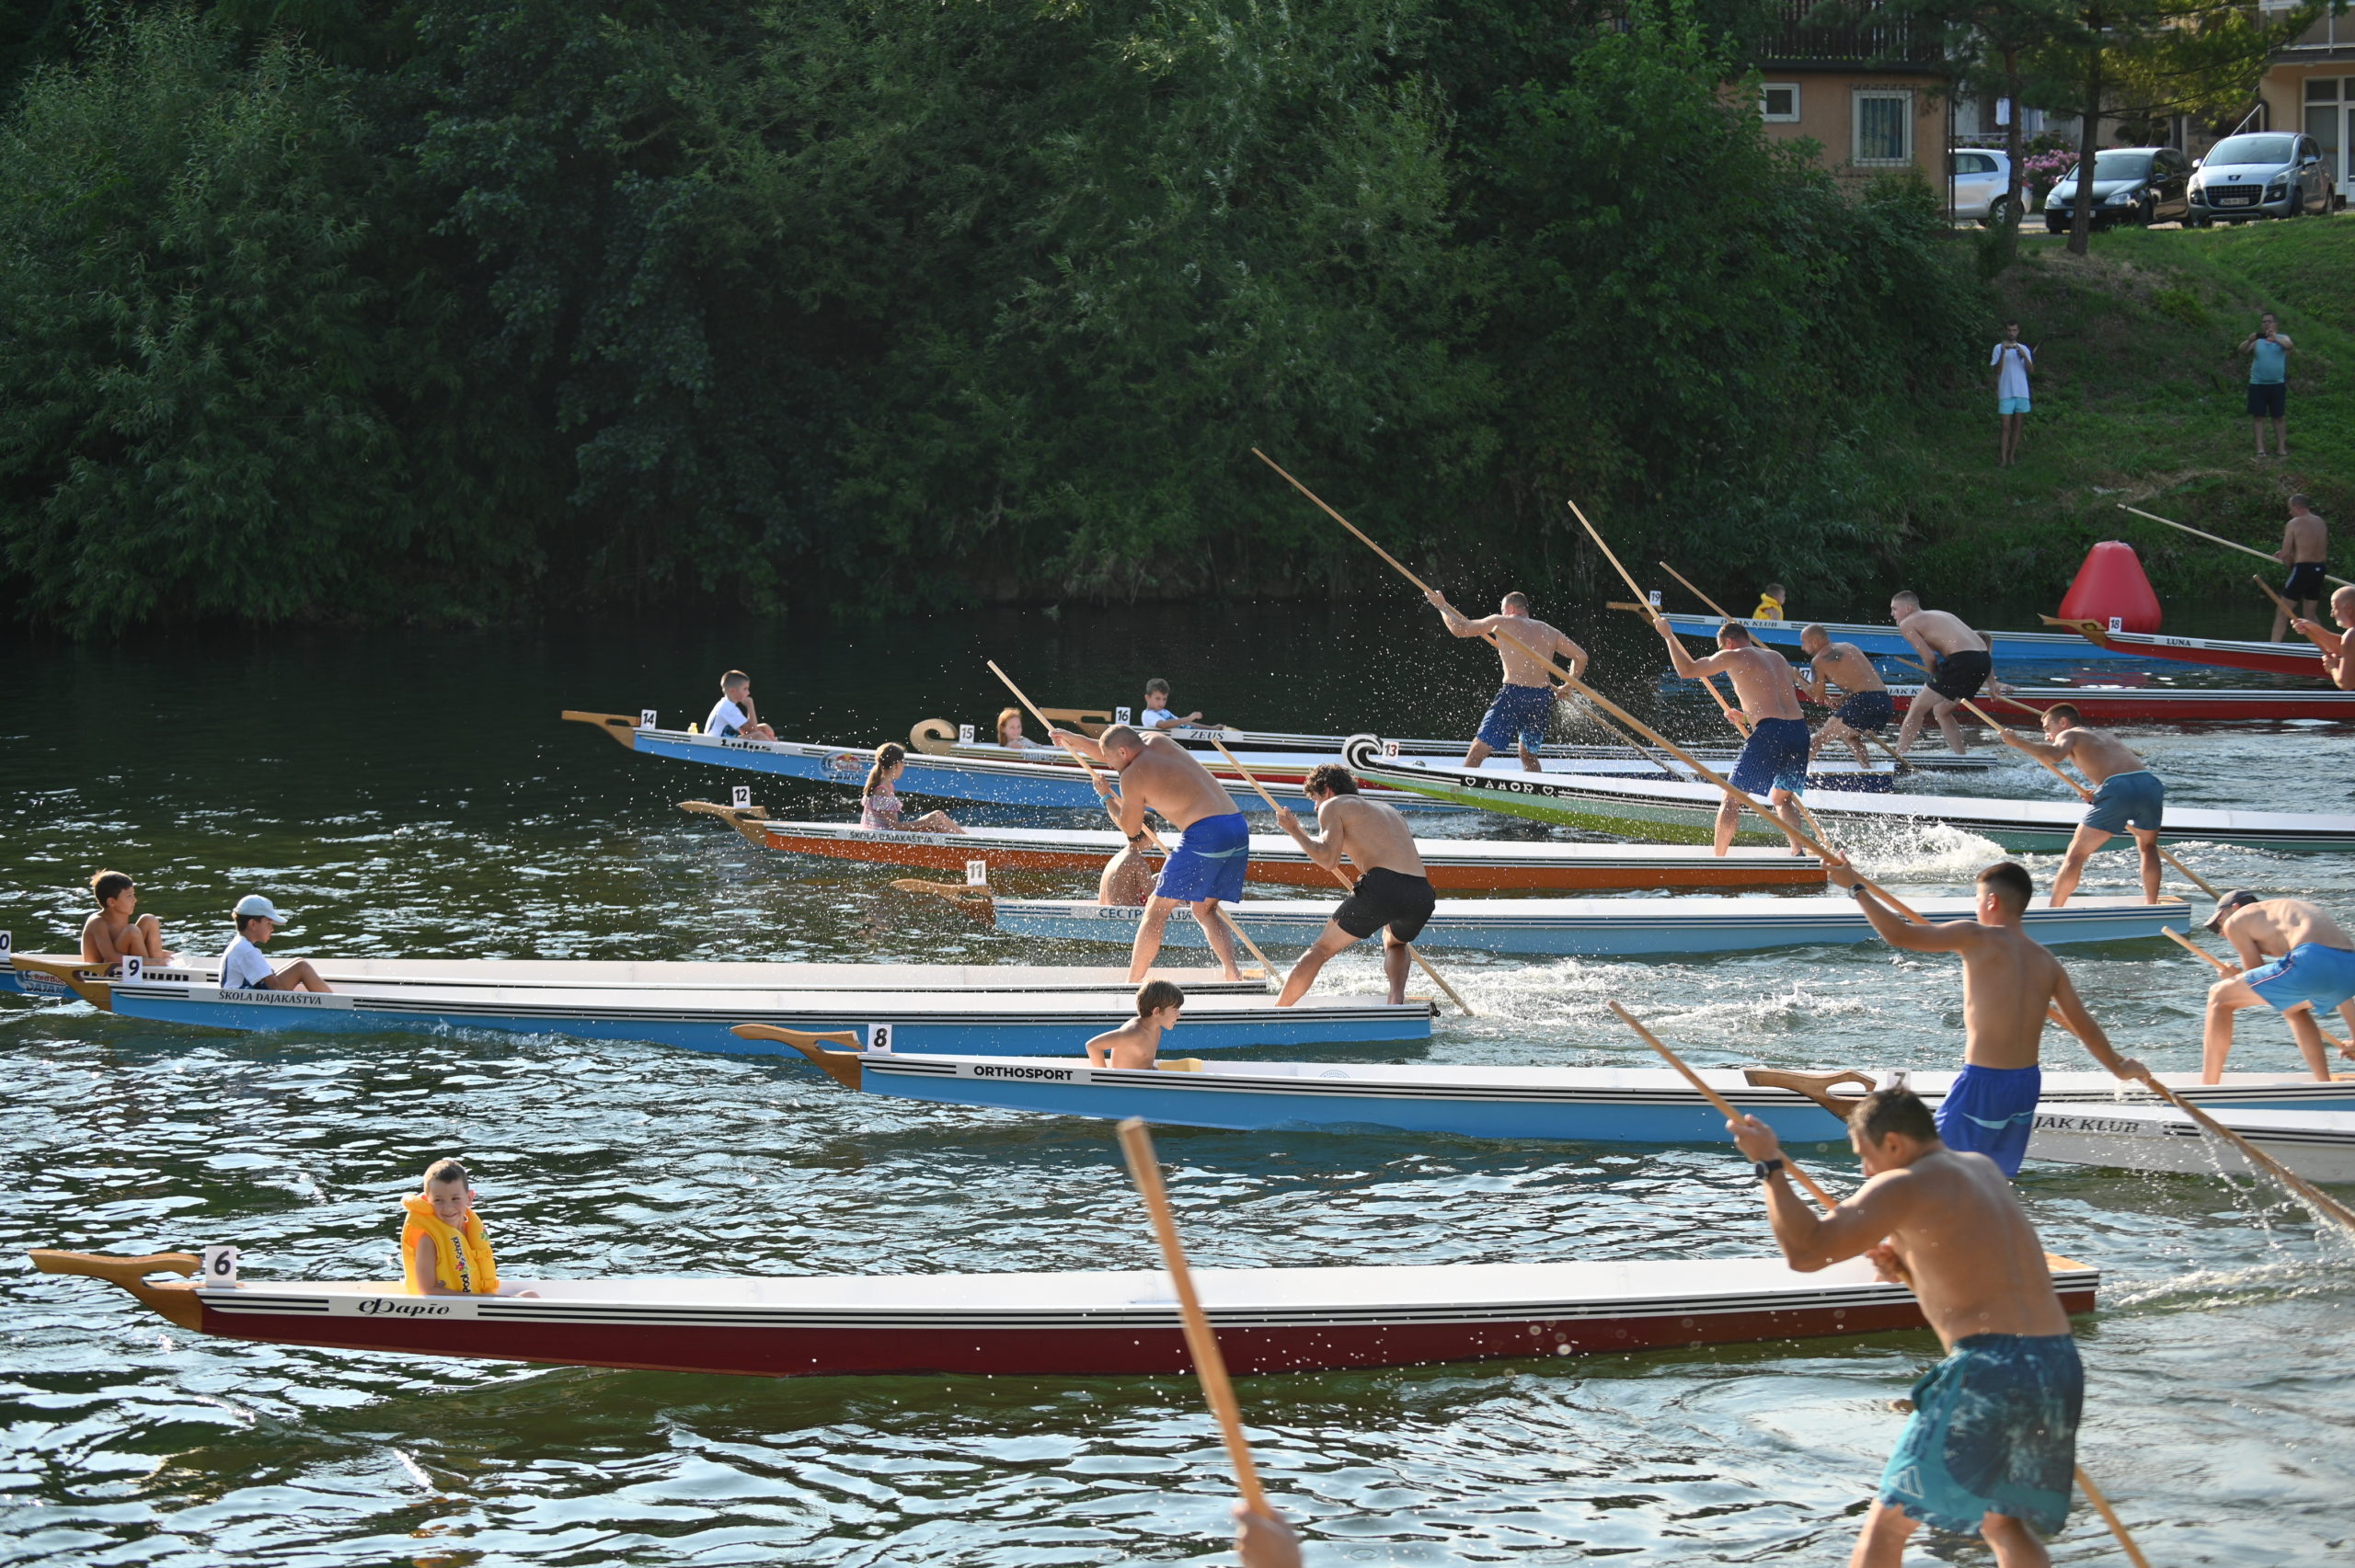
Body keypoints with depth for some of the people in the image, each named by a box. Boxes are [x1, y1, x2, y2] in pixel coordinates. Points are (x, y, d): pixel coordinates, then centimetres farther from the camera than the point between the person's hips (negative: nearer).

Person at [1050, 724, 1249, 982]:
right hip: (1239, 829, 8)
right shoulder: (1157, 742, 19)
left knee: (1156, 909, 2)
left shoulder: (1132, 776, -3)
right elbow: (1108, 752, 38)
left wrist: (1107, 797, 25)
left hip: (1204, 833, -8)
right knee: (1205, 910, 19)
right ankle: (1231, 972, 0)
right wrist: (1073, 740, 31)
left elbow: (1130, 829, 12)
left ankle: (1132, 983, 1)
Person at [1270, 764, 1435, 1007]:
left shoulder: (1333, 806, 13)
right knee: (1395, 943, 36)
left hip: (1383, 887, -6)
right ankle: (1397, 999, 10)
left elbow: (1328, 860, -1)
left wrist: (1295, 831, 10)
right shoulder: (1389, 811, 34)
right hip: (1422, 894, 6)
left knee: (1320, 950, 10)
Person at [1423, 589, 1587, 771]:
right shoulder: (1548, 631, 17)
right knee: (1528, 755, 24)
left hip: (1514, 695, -5)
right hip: (1544, 699, 5)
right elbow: (1581, 656, 18)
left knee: (1478, 751, -3)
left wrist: (1442, 606, 22)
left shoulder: (1502, 623, 4)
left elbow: (1460, 629, 6)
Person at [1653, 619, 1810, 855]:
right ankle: (1799, 850, 5)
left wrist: (1668, 636, 22)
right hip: (1799, 730, 7)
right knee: (1781, 799, 23)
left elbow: (1687, 670, 10)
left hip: (1769, 732, -7)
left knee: (1732, 798, 3)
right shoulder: (1778, 659, 24)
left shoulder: (1734, 656, 5)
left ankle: (1718, 860, 0)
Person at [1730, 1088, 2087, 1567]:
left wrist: (1769, 1166, 1)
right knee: (2004, 1523, 23)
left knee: (1887, 1521, 2)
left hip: (1991, 1370, -8)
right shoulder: (1982, 1169, 21)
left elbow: (1805, 1251, -9)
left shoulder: (1904, 1186, -5)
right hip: (2062, 1366, 8)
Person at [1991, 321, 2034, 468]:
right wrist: (2003, 352, -17)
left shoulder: (2024, 349, 11)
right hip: (2006, 393, -3)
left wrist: (2024, 356, -12)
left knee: (2018, 426, 4)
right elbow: (1998, 371, -7)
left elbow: (2031, 371, 4)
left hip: (2022, 393, 3)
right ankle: (2003, 458, -8)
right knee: (2005, 426, -7)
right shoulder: (1999, 348, 2)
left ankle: (2012, 456, 10)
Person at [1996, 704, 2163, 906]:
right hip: (2150, 782, 5)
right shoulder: (2109, 738, 37)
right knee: (2147, 846, 31)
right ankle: (2152, 907, 26)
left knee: (2076, 855, 7)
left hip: (2117, 787, -5)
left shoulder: (2069, 734, 17)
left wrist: (2019, 743, -4)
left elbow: (2056, 754, -5)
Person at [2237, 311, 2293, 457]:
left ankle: (2281, 447, 8)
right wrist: (2249, 340, -31)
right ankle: (2260, 447, 2)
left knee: (2279, 416, 3)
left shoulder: (2282, 338, 4)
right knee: (2258, 416, -1)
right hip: (2258, 384, 0)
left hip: (2277, 384, 0)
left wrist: (2275, 339, -38)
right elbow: (2241, 350, -9)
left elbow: (2289, 346, -18)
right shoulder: (2256, 340, 5)